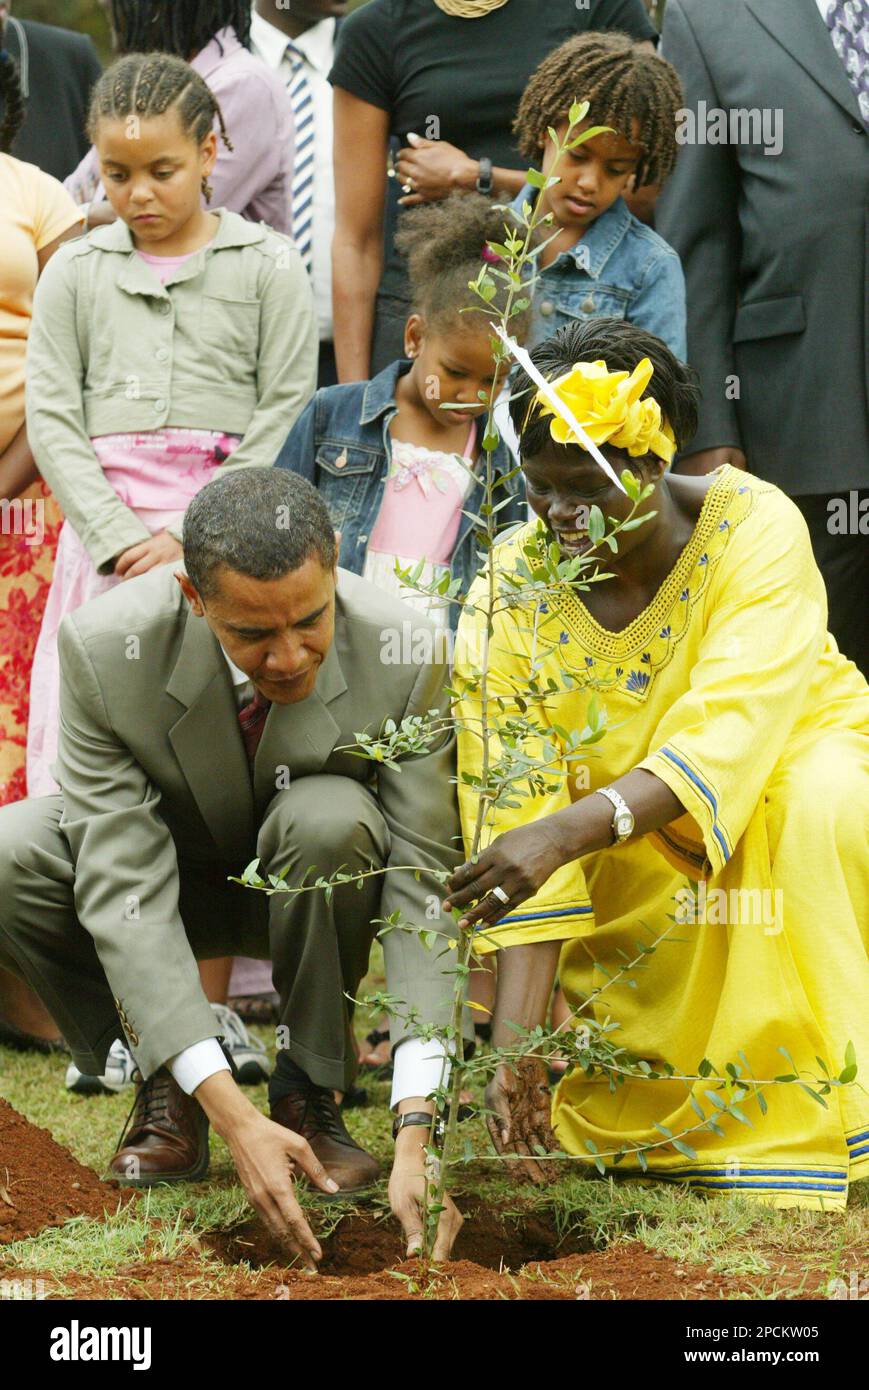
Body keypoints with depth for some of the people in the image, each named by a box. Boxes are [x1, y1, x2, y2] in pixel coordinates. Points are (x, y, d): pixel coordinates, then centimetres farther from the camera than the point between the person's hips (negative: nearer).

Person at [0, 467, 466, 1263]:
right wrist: (233, 1116, -41)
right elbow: (124, 890, -33)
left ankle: (310, 1092, -13)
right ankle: (166, 1093, -8)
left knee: (333, 817, -36)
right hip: (173, 876, 0)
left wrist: (417, 1138, -40)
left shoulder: (405, 655, -29)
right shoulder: (105, 649, -31)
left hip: (315, 876, 0)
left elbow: (424, 897, -29)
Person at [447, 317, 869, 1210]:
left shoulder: (754, 527, -23)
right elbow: (520, 826, -21)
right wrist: (513, 1041, -31)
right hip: (641, 870, 2)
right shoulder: (510, 601, -17)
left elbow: (726, 736, -37)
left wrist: (569, 832, -53)